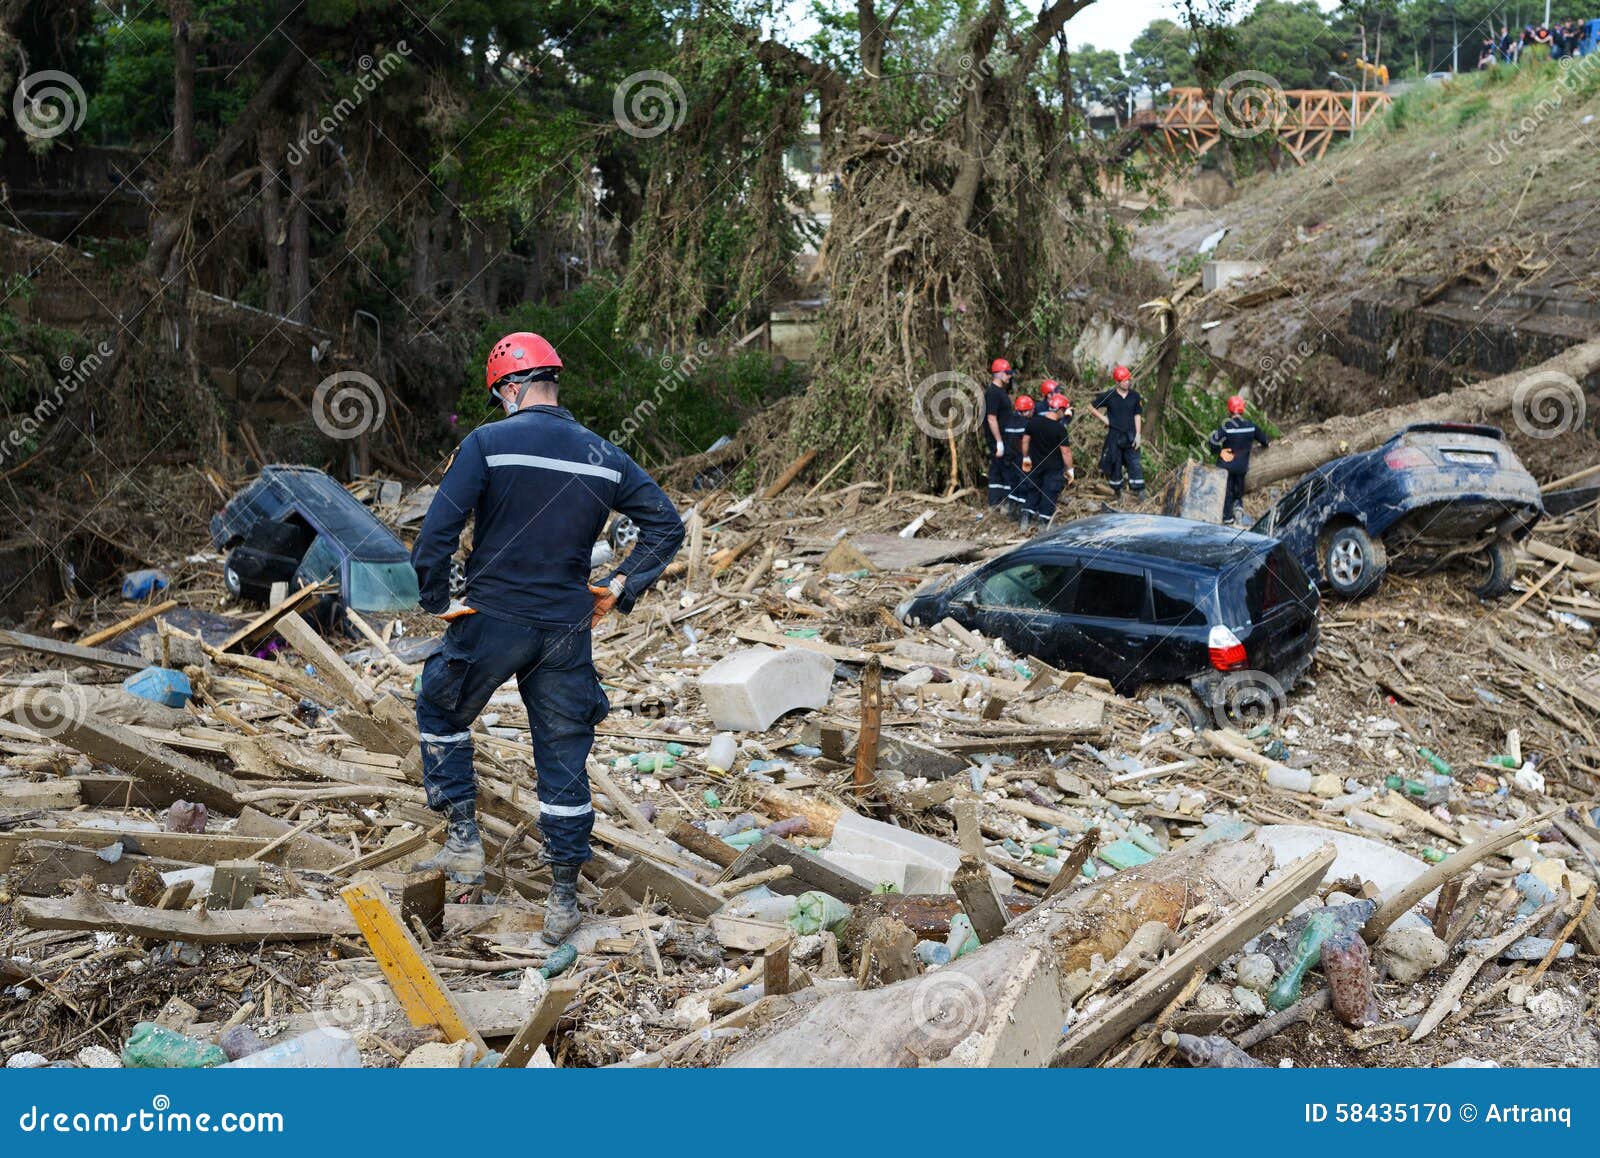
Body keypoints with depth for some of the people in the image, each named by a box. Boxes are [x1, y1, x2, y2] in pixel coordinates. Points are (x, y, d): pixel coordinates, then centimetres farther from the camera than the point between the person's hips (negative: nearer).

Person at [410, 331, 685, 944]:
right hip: (568, 632, 3)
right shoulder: (603, 456, 4)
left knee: (440, 713, 24)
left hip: (492, 621, -3)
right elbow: (667, 525, 6)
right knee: (564, 759, 12)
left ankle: (464, 841, 20)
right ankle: (563, 900, 17)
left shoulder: (487, 443, -9)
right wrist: (618, 588, 8)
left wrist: (436, 599, -2)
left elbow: (436, 531, -16)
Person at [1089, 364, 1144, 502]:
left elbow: (1138, 416, 5)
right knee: (1115, 464, 7)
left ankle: (1138, 490, 3)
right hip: (1114, 435, -1)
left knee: (1134, 463, -4)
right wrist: (1103, 418, -4)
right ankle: (1117, 491, 21)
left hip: (1130, 435, 1)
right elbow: (1091, 407, 5)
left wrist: (1138, 434, -1)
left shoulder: (1134, 396, 0)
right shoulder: (1109, 396, -6)